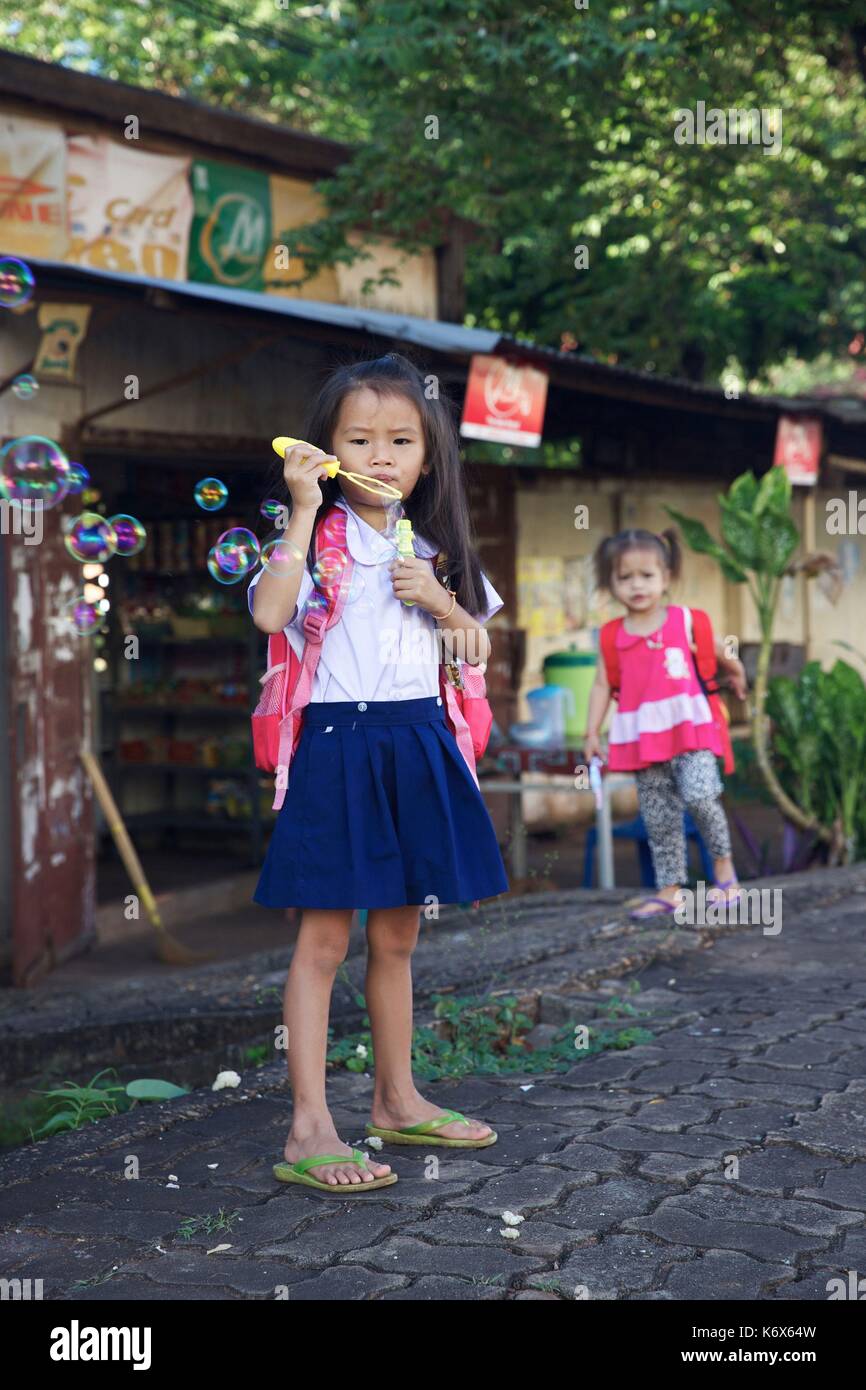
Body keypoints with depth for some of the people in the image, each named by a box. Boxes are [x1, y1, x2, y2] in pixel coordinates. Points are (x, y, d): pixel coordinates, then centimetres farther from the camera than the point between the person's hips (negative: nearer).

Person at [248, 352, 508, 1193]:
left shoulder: (434, 547, 12)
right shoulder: (318, 536, -5)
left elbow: (477, 649, 14)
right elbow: (270, 612, -24)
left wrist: (439, 600, -4)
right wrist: (303, 509, -22)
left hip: (416, 745, 6)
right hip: (338, 743, -5)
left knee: (398, 935, 15)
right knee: (324, 936, -4)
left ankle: (397, 1101, 28)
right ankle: (309, 1131, 0)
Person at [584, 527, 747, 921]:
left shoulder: (684, 622, 1)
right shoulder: (614, 636, 5)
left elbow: (719, 652, 18)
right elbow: (602, 685, 9)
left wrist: (737, 674, 34)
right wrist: (592, 733, 5)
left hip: (689, 728, -2)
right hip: (642, 736, 3)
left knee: (700, 795, -21)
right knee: (658, 816, 6)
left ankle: (723, 864, 1)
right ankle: (669, 889, 15)